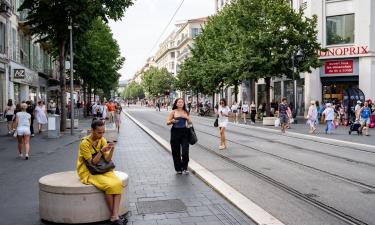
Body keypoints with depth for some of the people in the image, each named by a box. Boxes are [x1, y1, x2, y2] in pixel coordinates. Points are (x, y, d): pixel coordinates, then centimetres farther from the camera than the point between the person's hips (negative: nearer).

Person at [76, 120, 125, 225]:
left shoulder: (103, 140, 3)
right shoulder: (85, 143, -14)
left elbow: (107, 160, -1)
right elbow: (92, 163, -15)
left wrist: (112, 150, -20)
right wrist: (101, 151, -27)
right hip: (88, 173, -5)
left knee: (118, 183, -24)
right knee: (109, 185, -30)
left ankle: (115, 216, -26)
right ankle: (113, 216, -13)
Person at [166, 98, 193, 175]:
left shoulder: (185, 112, 9)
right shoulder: (173, 112, 1)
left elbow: (190, 122, 10)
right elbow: (167, 122, -2)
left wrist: (187, 117, -10)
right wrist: (172, 121, -24)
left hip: (184, 132, 2)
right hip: (175, 132, -2)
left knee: (185, 151, -6)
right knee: (176, 151, 2)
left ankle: (184, 168, 10)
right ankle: (178, 169, 17)